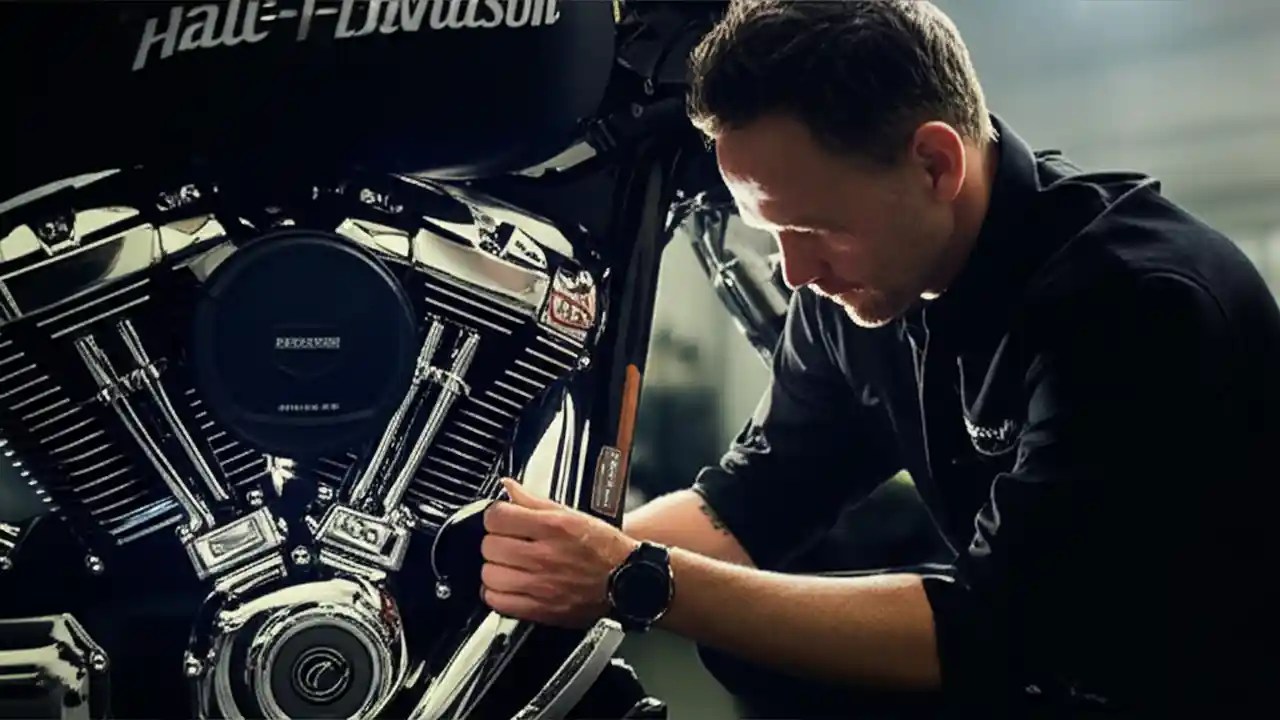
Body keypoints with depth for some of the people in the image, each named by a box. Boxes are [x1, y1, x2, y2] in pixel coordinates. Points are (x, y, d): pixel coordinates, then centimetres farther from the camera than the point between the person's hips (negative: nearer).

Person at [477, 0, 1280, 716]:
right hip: (1041, 650, 6)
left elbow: (997, 636, -33)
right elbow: (751, 502, 0)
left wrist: (641, 584, -35)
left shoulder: (1137, 299, -30)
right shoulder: (854, 286, -8)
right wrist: (577, 551, -18)